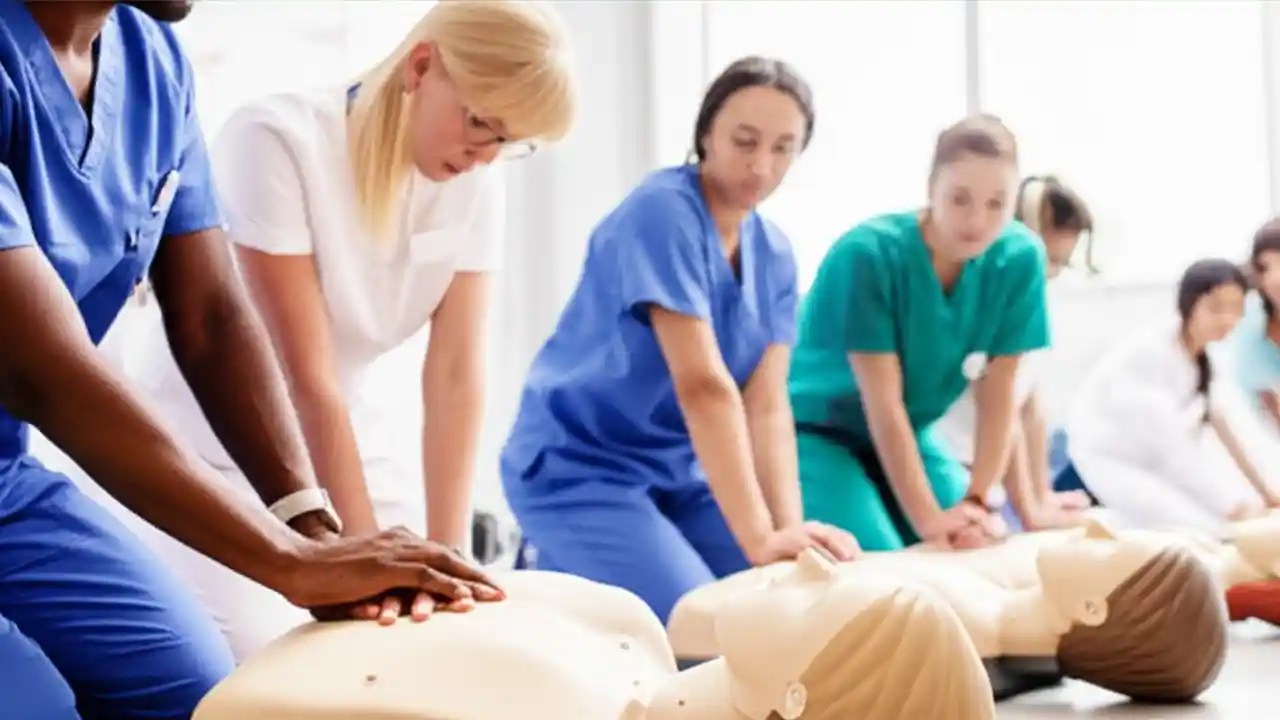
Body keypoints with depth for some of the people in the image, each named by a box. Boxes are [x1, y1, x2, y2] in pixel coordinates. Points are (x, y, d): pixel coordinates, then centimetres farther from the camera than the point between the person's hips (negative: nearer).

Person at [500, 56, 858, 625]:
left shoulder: (774, 254, 3)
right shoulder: (662, 212, -20)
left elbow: (767, 403, -6)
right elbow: (704, 386, -28)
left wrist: (789, 527, -22)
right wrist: (760, 537, -34)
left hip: (678, 470, 8)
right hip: (579, 468, -8)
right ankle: (562, 578, 4)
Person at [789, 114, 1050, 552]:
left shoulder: (1020, 258, -15)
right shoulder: (868, 253, -28)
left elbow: (997, 396, -11)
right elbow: (882, 402, -26)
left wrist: (976, 501, -18)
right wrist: (929, 518, -29)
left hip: (908, 436, 5)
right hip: (815, 432, -5)